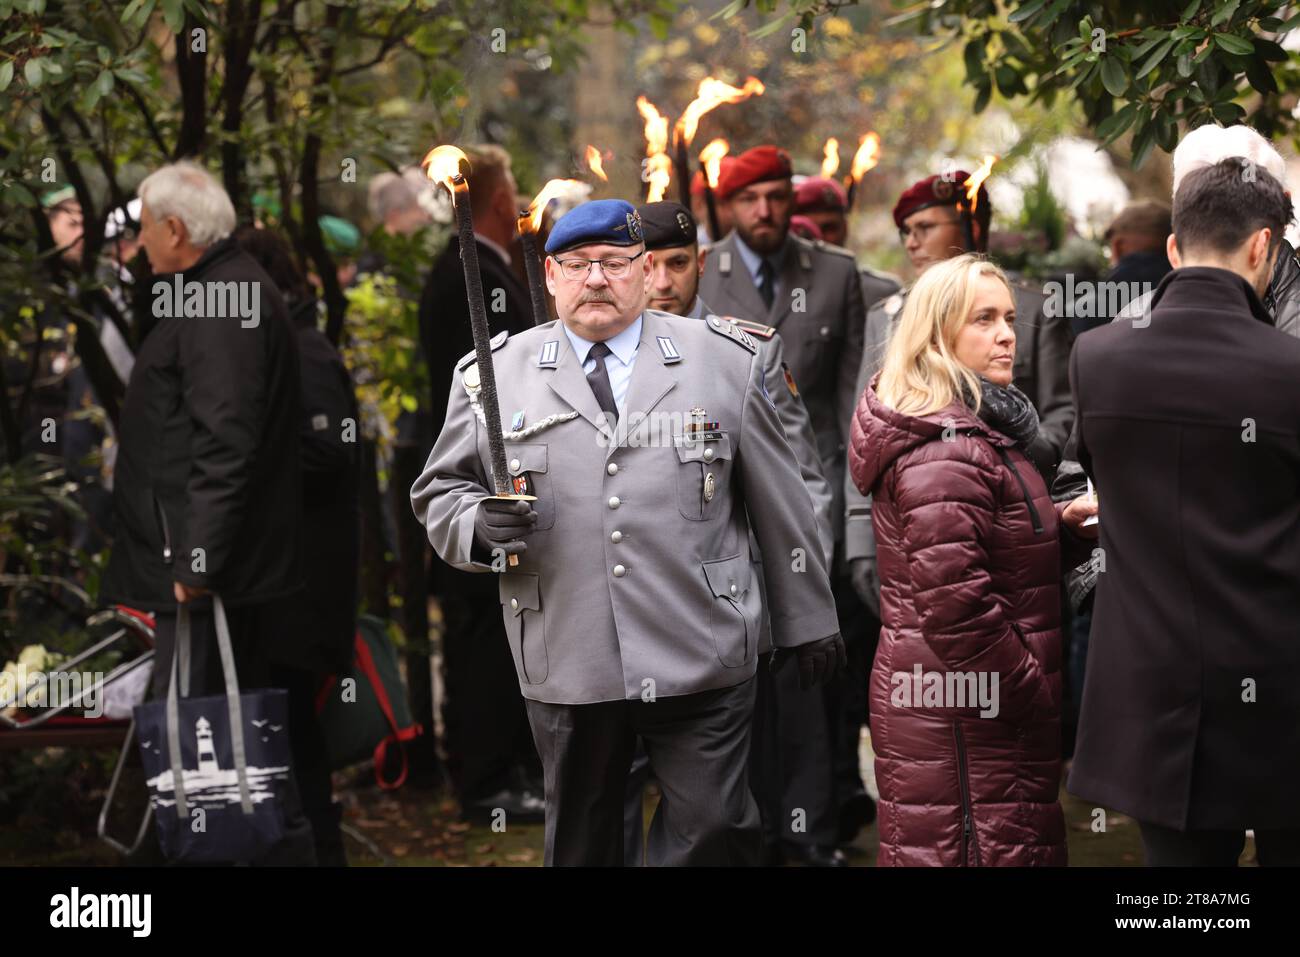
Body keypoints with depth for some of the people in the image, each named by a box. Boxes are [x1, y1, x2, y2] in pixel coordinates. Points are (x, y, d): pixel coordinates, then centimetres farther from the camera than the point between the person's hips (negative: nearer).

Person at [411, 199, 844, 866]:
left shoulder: (723, 360, 6)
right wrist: (481, 524, -10)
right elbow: (439, 492, 12)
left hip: (701, 661, -1)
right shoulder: (494, 376, 7)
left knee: (713, 830, -4)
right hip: (567, 667, 1)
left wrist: (807, 623, 13)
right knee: (579, 841, 10)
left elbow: (780, 504, 10)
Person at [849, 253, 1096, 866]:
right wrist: (1034, 697, -16)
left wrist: (1060, 524, 11)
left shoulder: (977, 429, 15)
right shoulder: (946, 450, -18)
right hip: (962, 720, -11)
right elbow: (954, 603, -25)